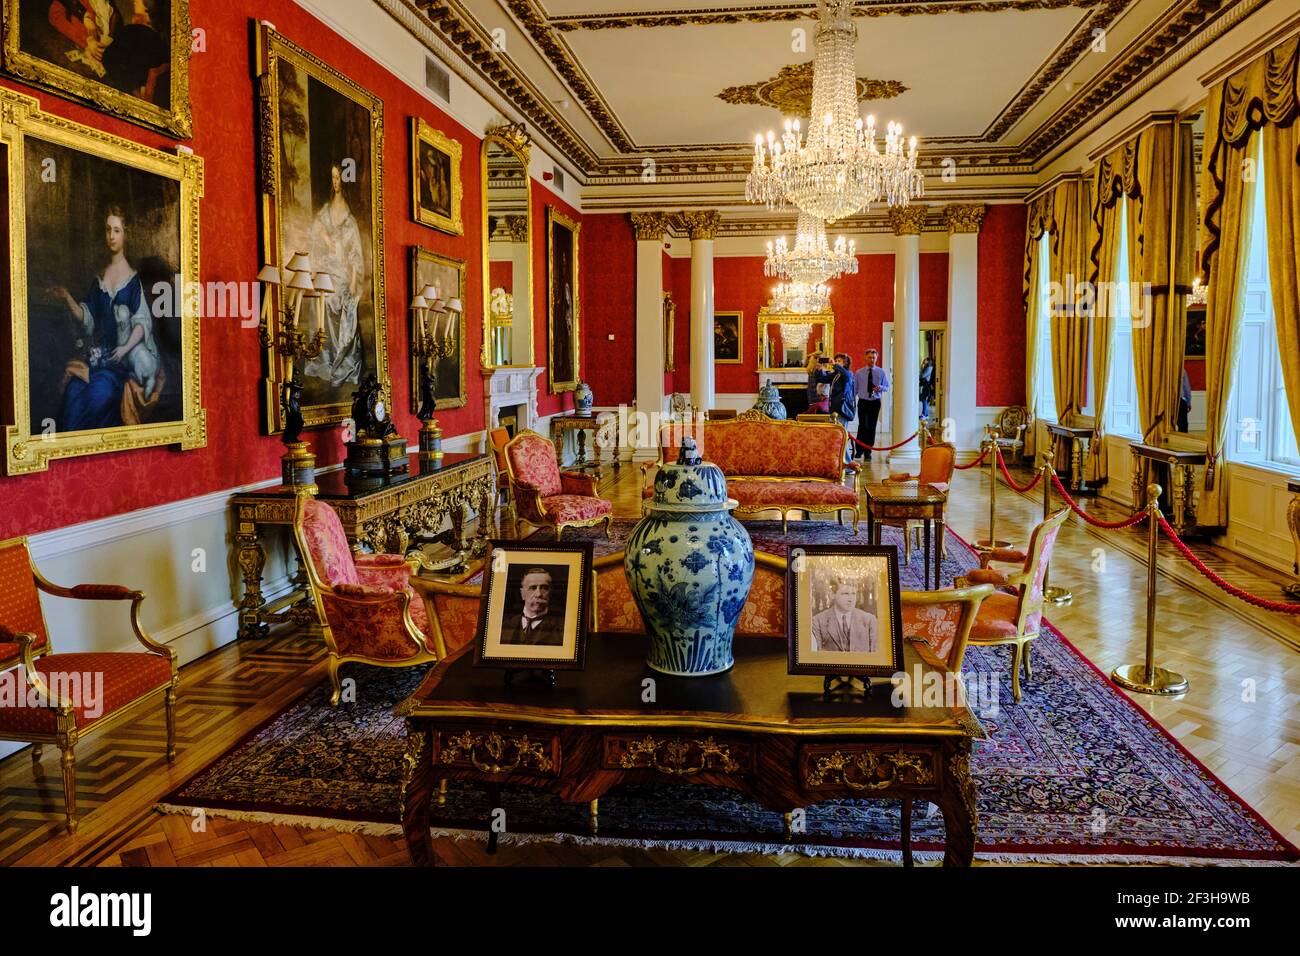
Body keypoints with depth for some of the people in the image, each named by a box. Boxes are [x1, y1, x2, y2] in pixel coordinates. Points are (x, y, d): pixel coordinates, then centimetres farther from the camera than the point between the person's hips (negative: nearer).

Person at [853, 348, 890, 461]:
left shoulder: (881, 372, 4)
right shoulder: (859, 373, 3)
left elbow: (887, 387, 7)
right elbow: (854, 388, 5)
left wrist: (880, 388, -15)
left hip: (875, 402, 1)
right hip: (863, 402, -1)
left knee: (872, 427, 4)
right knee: (862, 426, -8)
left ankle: (867, 452, 13)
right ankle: (859, 450, 8)